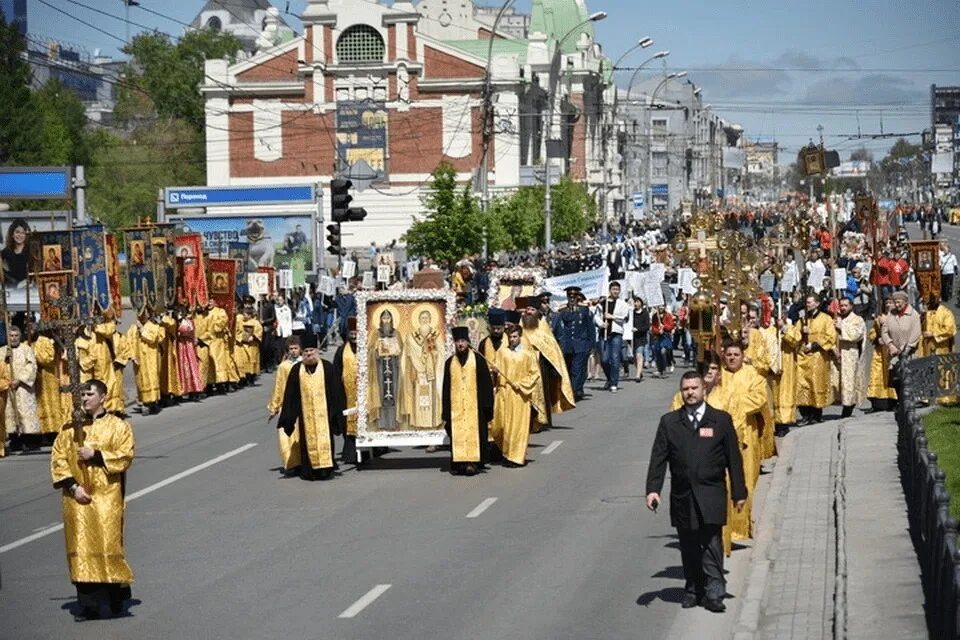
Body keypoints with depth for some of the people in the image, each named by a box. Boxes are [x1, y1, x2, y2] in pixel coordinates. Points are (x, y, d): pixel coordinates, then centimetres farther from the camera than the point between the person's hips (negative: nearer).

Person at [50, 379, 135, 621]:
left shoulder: (118, 426, 4)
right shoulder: (71, 428, 12)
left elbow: (125, 456, -6)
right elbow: (58, 458, 5)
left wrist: (95, 455, -14)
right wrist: (72, 486, -7)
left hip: (107, 496, -3)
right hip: (78, 499, 3)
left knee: (108, 545, -7)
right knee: (82, 549, -2)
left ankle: (118, 596, 13)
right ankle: (89, 605, 0)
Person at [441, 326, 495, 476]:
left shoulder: (478, 360, 2)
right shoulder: (450, 362, 11)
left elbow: (486, 384, 1)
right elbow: (446, 388, 12)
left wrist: (486, 406, -5)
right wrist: (445, 410, 7)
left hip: (474, 406, -3)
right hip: (456, 406, 3)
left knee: (474, 433, -5)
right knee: (457, 434, 0)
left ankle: (473, 462, -4)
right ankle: (459, 463, 2)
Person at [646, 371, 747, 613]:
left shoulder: (721, 420, 5)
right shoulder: (669, 422, 8)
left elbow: (734, 459, 5)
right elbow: (658, 458, 4)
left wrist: (739, 492, 3)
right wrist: (653, 489, -7)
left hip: (711, 495, -2)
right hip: (682, 496, 2)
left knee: (711, 543, -8)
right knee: (689, 546, 7)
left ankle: (714, 593, -7)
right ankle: (693, 590, 16)